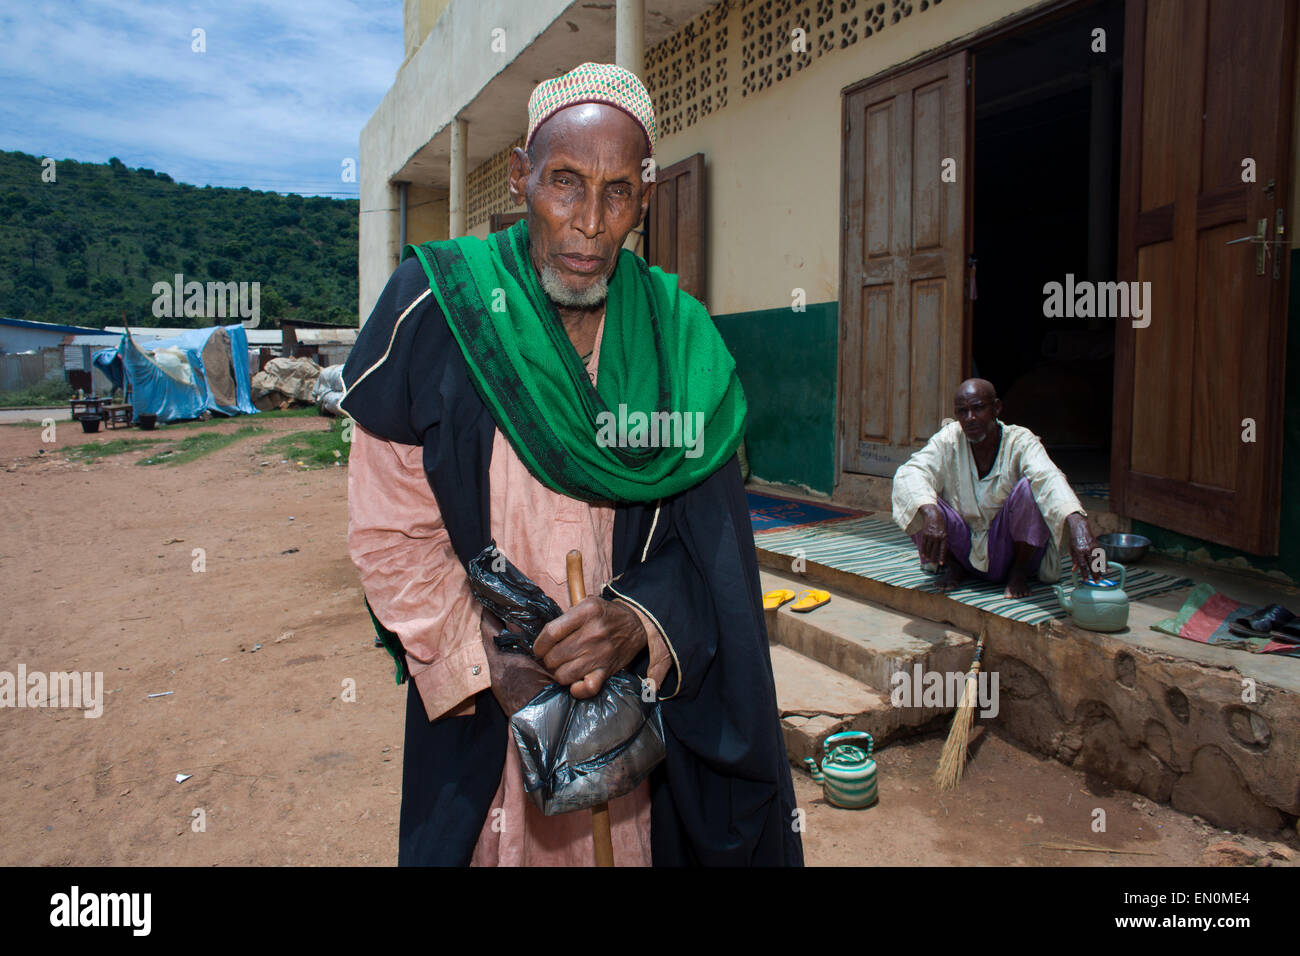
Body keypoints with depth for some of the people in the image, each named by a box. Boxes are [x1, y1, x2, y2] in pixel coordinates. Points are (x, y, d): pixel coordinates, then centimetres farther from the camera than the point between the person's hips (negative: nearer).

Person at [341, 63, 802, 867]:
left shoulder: (678, 339, -3)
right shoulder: (437, 310, -11)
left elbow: (708, 531, -3)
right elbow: (389, 530, -9)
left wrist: (642, 617, -21)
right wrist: (488, 664, -17)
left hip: (634, 692, 2)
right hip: (481, 711, -2)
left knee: (634, 837, 18)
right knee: (503, 842, 15)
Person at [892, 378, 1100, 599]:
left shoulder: (1020, 441, -14)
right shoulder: (949, 438, -9)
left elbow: (1048, 477, -35)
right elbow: (910, 472, -26)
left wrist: (1076, 524, -55)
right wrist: (931, 514, -46)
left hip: (1011, 550, -1)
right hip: (964, 550, 2)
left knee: (1029, 487, -28)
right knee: (918, 501, -23)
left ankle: (1019, 571, -5)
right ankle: (953, 566, 3)